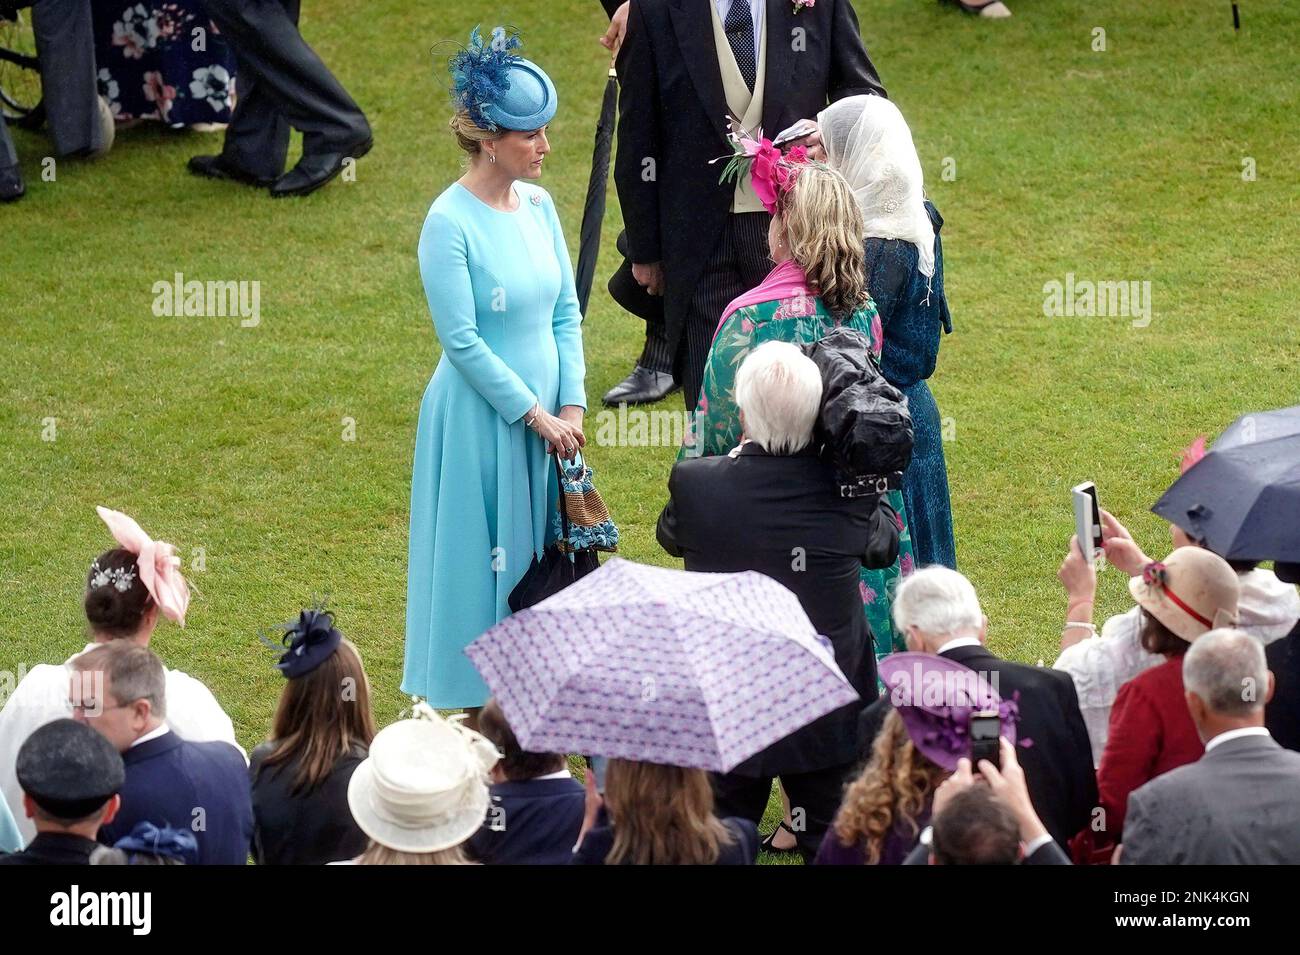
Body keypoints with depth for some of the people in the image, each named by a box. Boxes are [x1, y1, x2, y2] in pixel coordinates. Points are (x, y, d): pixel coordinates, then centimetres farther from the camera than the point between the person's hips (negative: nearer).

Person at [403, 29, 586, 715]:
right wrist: (537, 415, -14)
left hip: (545, 416, 6)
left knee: (540, 554, 13)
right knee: (480, 557, 3)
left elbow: (566, 312, 8)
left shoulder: (537, 206, 4)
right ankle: (476, 705, 14)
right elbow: (462, 341, -16)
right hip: (480, 419, -6)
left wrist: (572, 405, -2)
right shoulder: (450, 223, -16)